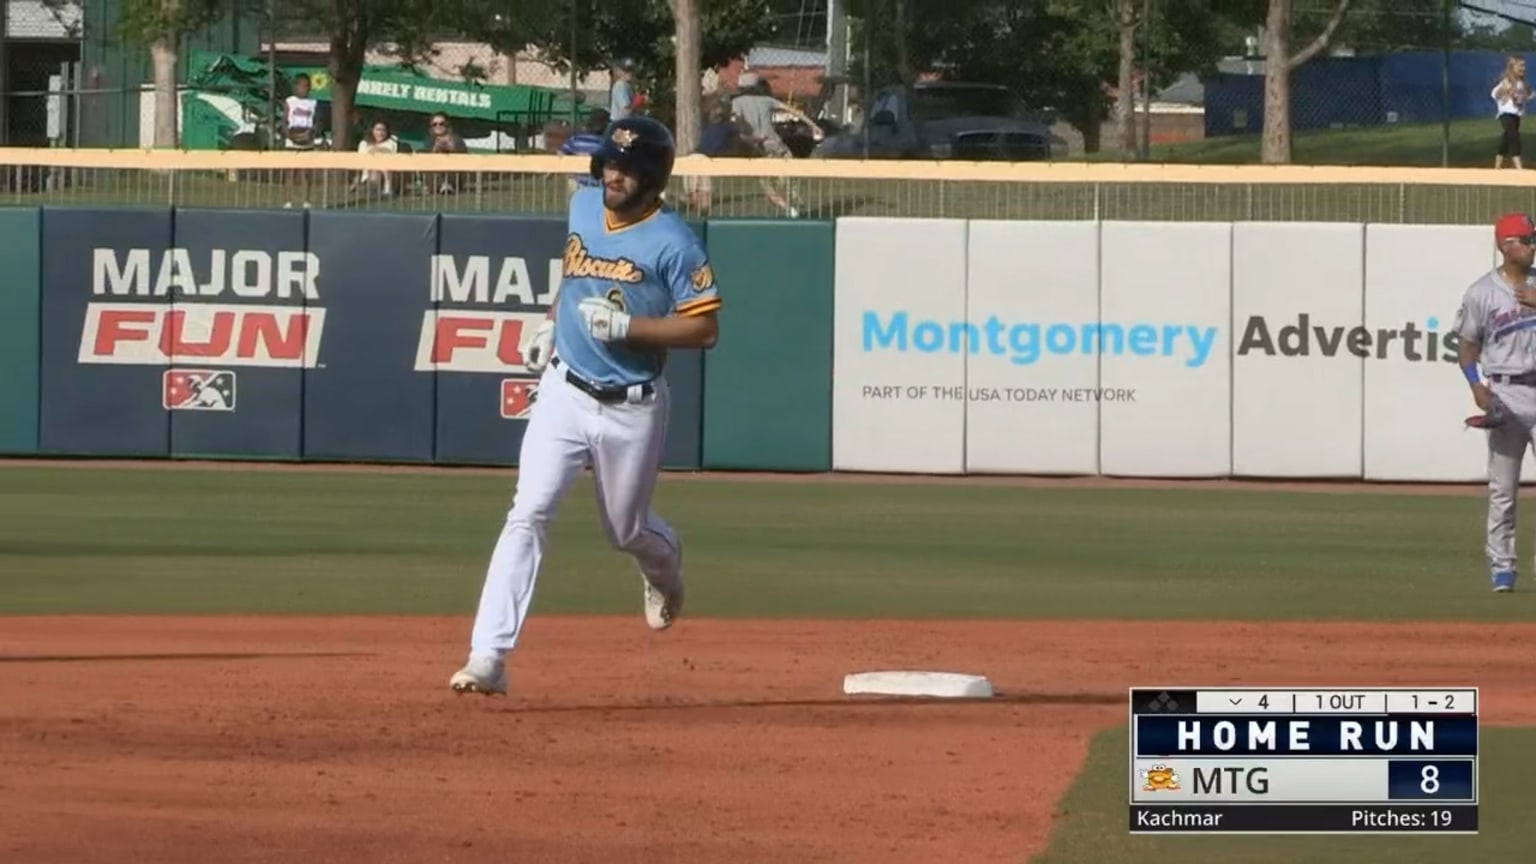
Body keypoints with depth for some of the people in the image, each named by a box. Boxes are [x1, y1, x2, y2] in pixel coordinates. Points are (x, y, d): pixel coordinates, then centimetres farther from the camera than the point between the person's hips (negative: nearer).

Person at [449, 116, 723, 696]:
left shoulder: (673, 243, -14)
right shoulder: (583, 207, 4)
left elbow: (704, 328, -15)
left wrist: (626, 327, -23)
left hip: (631, 409, -3)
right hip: (564, 391, 3)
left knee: (626, 530, 14)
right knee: (527, 514, -12)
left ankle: (665, 569, 54)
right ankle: (488, 657, -18)